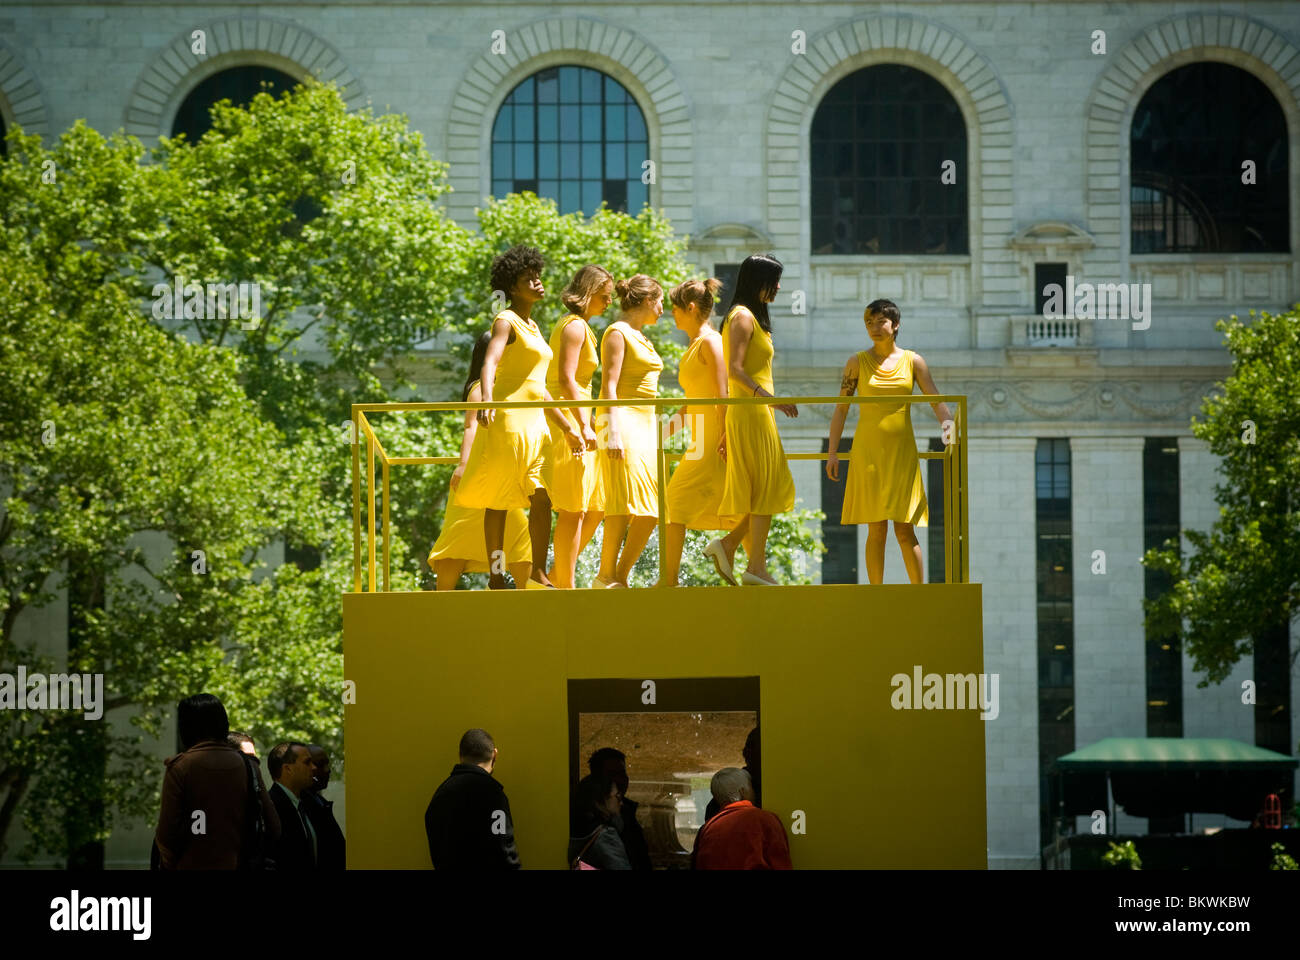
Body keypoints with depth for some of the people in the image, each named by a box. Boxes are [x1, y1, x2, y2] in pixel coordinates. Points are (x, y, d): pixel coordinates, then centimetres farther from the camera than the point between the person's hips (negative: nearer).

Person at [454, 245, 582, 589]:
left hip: (535, 421, 8)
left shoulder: (533, 327, 21)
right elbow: (489, 363, -22)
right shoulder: (506, 321, -4)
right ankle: (496, 576, -5)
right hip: (508, 418, -8)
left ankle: (538, 573, 2)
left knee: (543, 498, 0)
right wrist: (486, 401, -40)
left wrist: (567, 427, 25)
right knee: (498, 502, -6)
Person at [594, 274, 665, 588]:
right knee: (626, 504, -15)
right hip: (622, 423, -9)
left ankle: (620, 577, 2)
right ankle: (606, 577, -14)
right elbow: (609, 386, -13)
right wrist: (612, 432, -22)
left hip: (645, 425, 9)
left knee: (650, 510, 0)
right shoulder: (618, 333, -5)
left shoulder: (641, 338, 22)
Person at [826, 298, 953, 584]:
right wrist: (832, 453, 1)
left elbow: (936, 401, 2)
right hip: (868, 452, 0)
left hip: (902, 453, 0)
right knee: (877, 529, -2)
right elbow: (840, 409, 7)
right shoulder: (857, 362, 5)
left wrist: (949, 428, -17)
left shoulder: (912, 361, 6)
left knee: (905, 530, -5)